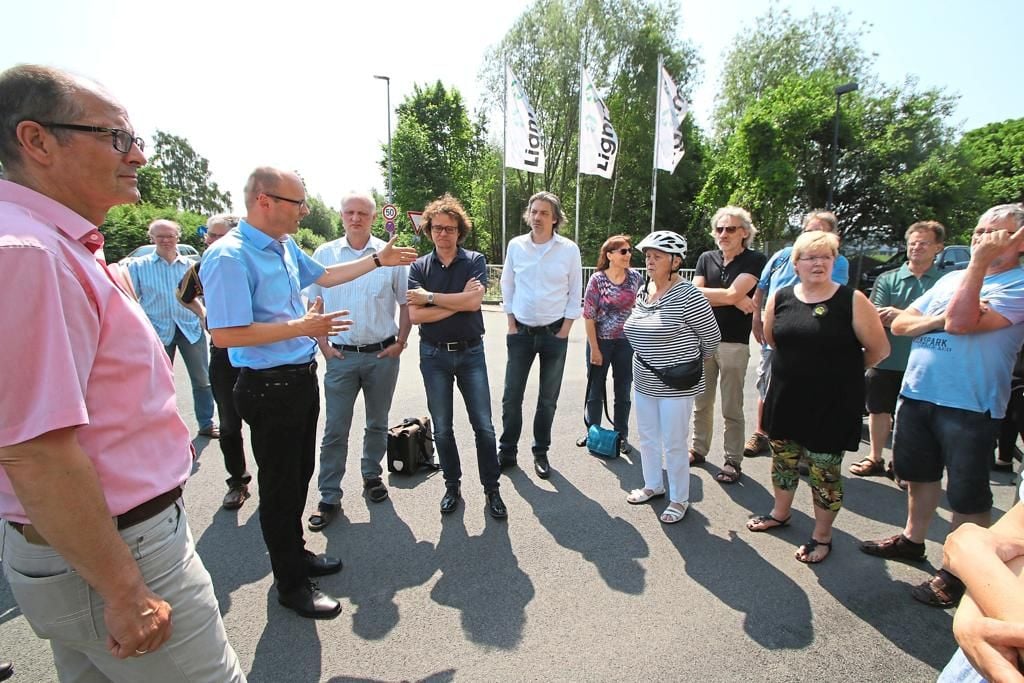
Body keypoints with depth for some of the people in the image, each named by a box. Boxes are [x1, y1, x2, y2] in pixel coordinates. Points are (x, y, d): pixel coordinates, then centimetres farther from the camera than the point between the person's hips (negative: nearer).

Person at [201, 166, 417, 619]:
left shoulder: (286, 246, 6)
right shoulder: (230, 256, -20)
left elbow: (324, 275, 22)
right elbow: (225, 334, -24)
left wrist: (378, 259, 22)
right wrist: (301, 327, -22)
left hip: (301, 378, 9)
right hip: (269, 387, -9)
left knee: (300, 473, 21)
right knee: (280, 484, 6)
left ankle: (295, 554, 42)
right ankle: (290, 584, 26)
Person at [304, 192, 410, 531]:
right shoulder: (324, 254, 2)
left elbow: (406, 303, 4)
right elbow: (312, 303, 7)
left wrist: (400, 342, -2)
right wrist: (323, 344, -1)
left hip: (382, 354, 0)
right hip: (341, 355, 0)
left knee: (377, 423, 15)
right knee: (335, 430, 3)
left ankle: (372, 476, 35)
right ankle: (329, 498, 15)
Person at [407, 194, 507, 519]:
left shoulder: (475, 261, -1)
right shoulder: (419, 267, 1)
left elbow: (474, 302, -18)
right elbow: (414, 315, -11)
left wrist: (430, 297, -13)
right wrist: (458, 301, -14)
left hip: (470, 352, -1)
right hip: (434, 355, 1)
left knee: (483, 425, 3)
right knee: (442, 428, 11)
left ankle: (491, 488, 19)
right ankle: (452, 485, 29)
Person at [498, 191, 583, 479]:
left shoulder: (569, 249, -5)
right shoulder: (516, 245, -1)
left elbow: (575, 293, 0)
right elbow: (507, 286, 7)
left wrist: (565, 331, -5)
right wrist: (511, 324, 2)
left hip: (554, 332, -1)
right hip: (521, 331, 1)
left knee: (548, 399, 9)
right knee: (511, 396, 5)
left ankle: (541, 453, 25)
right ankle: (507, 452, 22)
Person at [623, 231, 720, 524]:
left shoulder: (687, 296, -17)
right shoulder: (643, 292, 5)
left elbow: (711, 336, -8)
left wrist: (690, 362, 5)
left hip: (676, 385, -7)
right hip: (644, 382, 7)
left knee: (674, 444, 6)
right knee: (647, 438, 19)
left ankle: (680, 499, 26)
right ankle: (653, 485, 40)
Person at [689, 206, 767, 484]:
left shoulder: (755, 260, -4)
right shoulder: (706, 259, 8)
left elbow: (732, 294, -16)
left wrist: (707, 293, -4)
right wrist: (735, 300, -11)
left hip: (734, 343, -4)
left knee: (732, 409, 5)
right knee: (701, 403, 14)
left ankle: (733, 461, 17)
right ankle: (698, 449, 28)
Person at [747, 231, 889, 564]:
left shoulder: (852, 300, -10)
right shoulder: (780, 298, 0)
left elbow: (879, 350, -5)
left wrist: (842, 370, 6)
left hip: (832, 403, -4)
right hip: (786, 399, 4)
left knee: (824, 469, 8)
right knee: (783, 459, 18)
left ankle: (822, 536, 29)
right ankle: (780, 512, 42)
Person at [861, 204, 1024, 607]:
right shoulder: (950, 278, 13)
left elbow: (961, 322, -24)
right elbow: (899, 324, 10)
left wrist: (980, 263, -21)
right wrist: (936, 320, -9)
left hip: (968, 406, -7)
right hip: (916, 393, 7)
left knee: (967, 495, 5)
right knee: (918, 474, 20)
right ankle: (913, 540, 38)